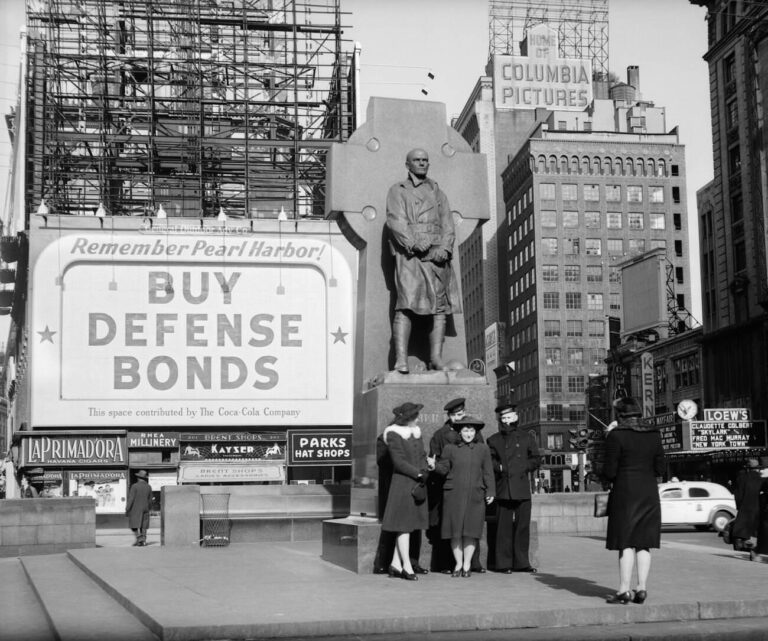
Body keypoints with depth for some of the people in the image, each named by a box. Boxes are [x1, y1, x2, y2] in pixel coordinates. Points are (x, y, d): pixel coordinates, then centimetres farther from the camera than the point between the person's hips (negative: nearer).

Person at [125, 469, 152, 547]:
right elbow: (150, 500, 11)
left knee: (134, 525, 1)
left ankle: (139, 537, -16)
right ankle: (143, 541, 4)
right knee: (143, 526, 8)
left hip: (135, 509, -5)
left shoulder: (135, 486, -12)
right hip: (145, 509, 5)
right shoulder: (148, 487, 4)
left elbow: (131, 499, -14)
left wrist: (127, 509, -10)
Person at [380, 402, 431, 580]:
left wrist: (425, 472, -7)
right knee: (403, 525, -3)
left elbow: (422, 456, 11)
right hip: (402, 484, -7)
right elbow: (399, 462, -14)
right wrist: (418, 474, -16)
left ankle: (395, 564, 15)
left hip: (417, 484, 7)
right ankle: (407, 567, 0)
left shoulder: (416, 433, 13)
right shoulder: (393, 435, -9)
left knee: (408, 525, 9)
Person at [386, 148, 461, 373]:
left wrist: (445, 247, -5)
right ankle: (401, 360, -22)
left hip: (437, 255, 4)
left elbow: (448, 223, 14)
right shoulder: (397, 191, 12)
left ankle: (436, 358, -2)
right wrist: (414, 243, -17)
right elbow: (395, 221, -2)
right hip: (409, 255, -4)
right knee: (406, 304, -16)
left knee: (440, 305, -3)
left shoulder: (437, 192, 24)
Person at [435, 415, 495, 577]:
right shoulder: (450, 448, 7)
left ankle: (467, 565, 8)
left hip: (475, 495, 0)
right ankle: (458, 564, 11)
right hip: (453, 495, 0)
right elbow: (444, 468, 9)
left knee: (471, 530, -2)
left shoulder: (483, 449, 9)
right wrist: (434, 465, -11)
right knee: (455, 529, 0)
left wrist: (490, 492, 4)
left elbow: (488, 472, 9)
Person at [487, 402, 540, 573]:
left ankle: (522, 563, 8)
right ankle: (504, 563, 1)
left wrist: (523, 468, -1)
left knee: (523, 525, 1)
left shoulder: (526, 437, 14)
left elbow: (535, 460, 12)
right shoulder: (494, 440, 11)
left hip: (522, 488, 2)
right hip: (503, 488, -1)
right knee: (504, 526, -3)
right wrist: (500, 468, -9)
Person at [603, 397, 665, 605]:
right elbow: (660, 469, 8)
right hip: (649, 493, 5)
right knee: (644, 543, 9)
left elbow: (610, 472, -10)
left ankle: (624, 590, -2)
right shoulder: (654, 434, 6)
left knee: (626, 543, -2)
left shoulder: (616, 435, -9)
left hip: (625, 493, -5)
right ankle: (642, 588, 9)